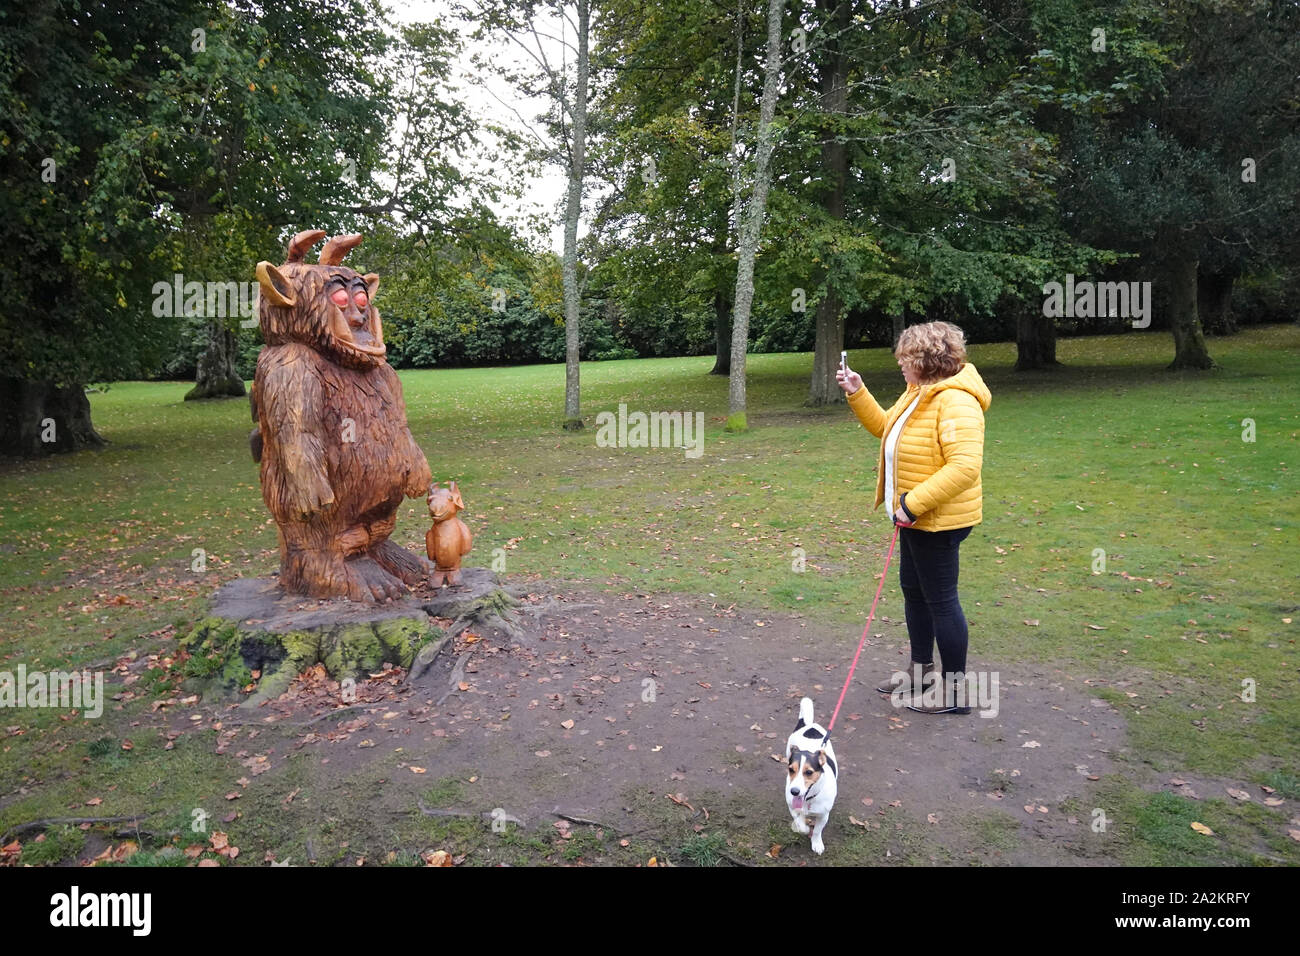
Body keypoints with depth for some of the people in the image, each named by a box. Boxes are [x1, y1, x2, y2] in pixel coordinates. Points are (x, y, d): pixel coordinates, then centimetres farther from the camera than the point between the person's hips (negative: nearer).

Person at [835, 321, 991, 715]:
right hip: (915, 515, 11)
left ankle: (955, 690, 16)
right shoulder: (918, 393, 8)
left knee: (940, 598, 1)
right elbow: (884, 427, 22)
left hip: (939, 520, -10)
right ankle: (921, 670, 37)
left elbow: (965, 467, -33)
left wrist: (914, 503, -31)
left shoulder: (956, 401, -25)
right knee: (913, 590, 20)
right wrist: (857, 393, 10)